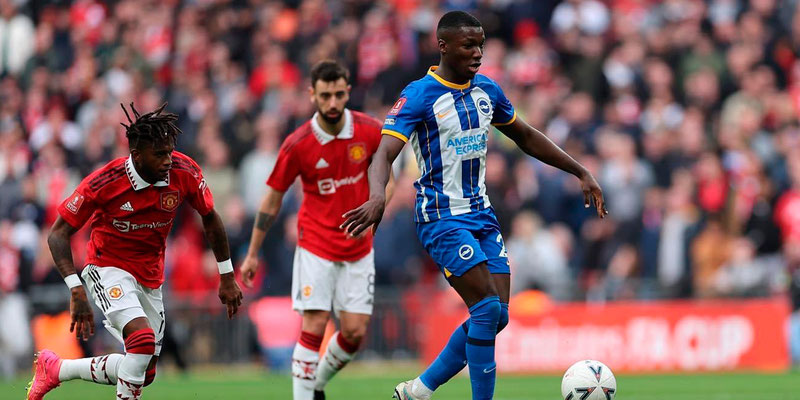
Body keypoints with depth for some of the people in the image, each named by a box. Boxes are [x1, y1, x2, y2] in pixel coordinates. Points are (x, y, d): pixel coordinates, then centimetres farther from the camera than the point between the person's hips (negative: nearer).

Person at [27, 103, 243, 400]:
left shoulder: (185, 172, -15)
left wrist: (226, 277, 6)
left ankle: (55, 369, 27)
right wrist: (75, 289, -29)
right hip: (108, 268, -5)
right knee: (143, 338, -31)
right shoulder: (103, 182, -24)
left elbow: (210, 219, 3)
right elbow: (58, 235, -17)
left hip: (150, 276, 5)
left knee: (145, 372, 9)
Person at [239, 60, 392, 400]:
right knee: (314, 325, -12)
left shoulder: (370, 130, -8)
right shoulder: (297, 145, -13)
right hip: (316, 246, -3)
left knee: (355, 333, 1)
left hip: (358, 247, 3)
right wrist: (252, 254, 3)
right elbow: (273, 198, -1)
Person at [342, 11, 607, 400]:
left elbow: (526, 137, 22)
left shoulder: (487, 90, 7)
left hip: (482, 213, 7)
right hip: (442, 218, -7)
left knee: (496, 316, 1)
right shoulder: (419, 96, -14)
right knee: (487, 309, -17)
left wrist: (581, 172, 20)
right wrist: (377, 197, -45)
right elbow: (385, 152, -25)